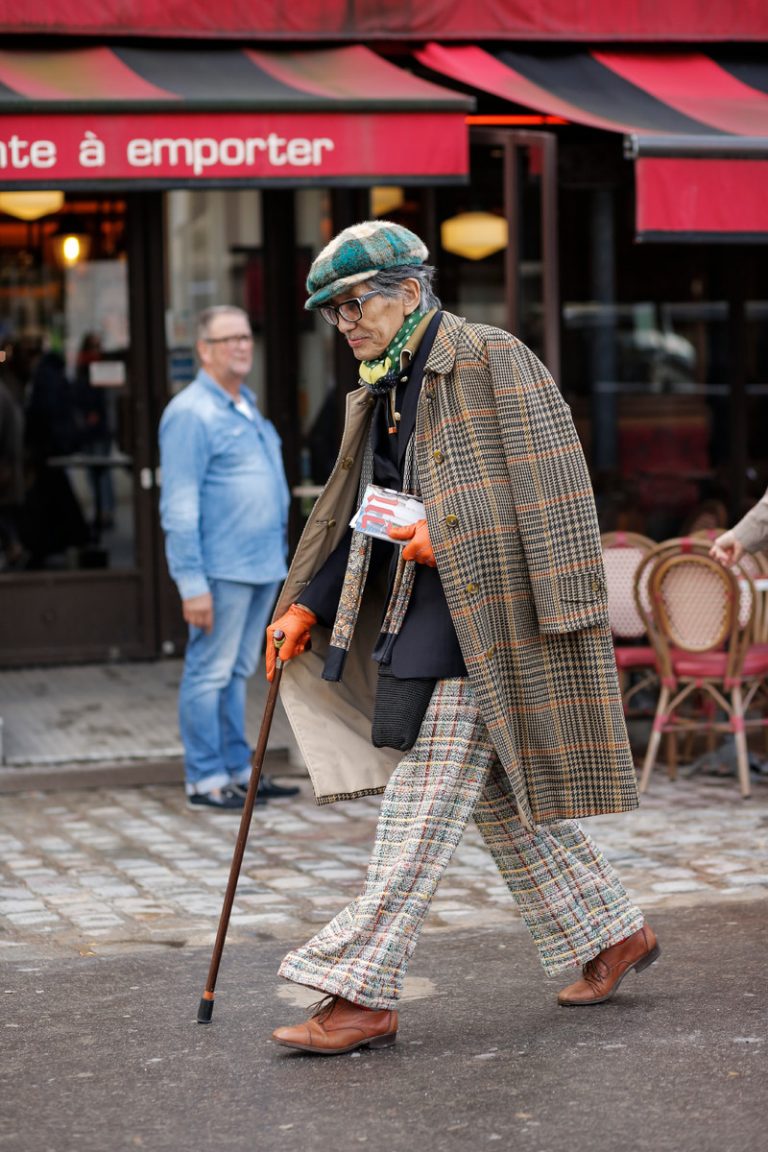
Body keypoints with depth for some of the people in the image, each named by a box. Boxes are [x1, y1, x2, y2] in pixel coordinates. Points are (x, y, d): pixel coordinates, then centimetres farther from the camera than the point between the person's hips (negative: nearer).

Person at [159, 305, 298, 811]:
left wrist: (280, 557, 18)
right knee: (210, 674, -3)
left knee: (238, 673, 13)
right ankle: (206, 780, 2)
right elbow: (180, 507, -15)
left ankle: (238, 770, 19)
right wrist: (192, 583, -19)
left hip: (263, 566, 8)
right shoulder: (191, 413, -11)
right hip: (222, 570, -8)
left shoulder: (248, 406, 17)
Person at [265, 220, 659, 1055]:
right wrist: (307, 605, 12)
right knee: (504, 804, 15)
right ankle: (613, 934, 29)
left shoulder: (495, 361, -8)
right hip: (426, 619, 9)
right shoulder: (381, 395, 17)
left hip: (486, 621, -9)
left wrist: (448, 537, -20)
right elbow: (356, 516, 21)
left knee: (420, 810, -9)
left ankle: (363, 997, -8)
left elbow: (550, 487, -14)